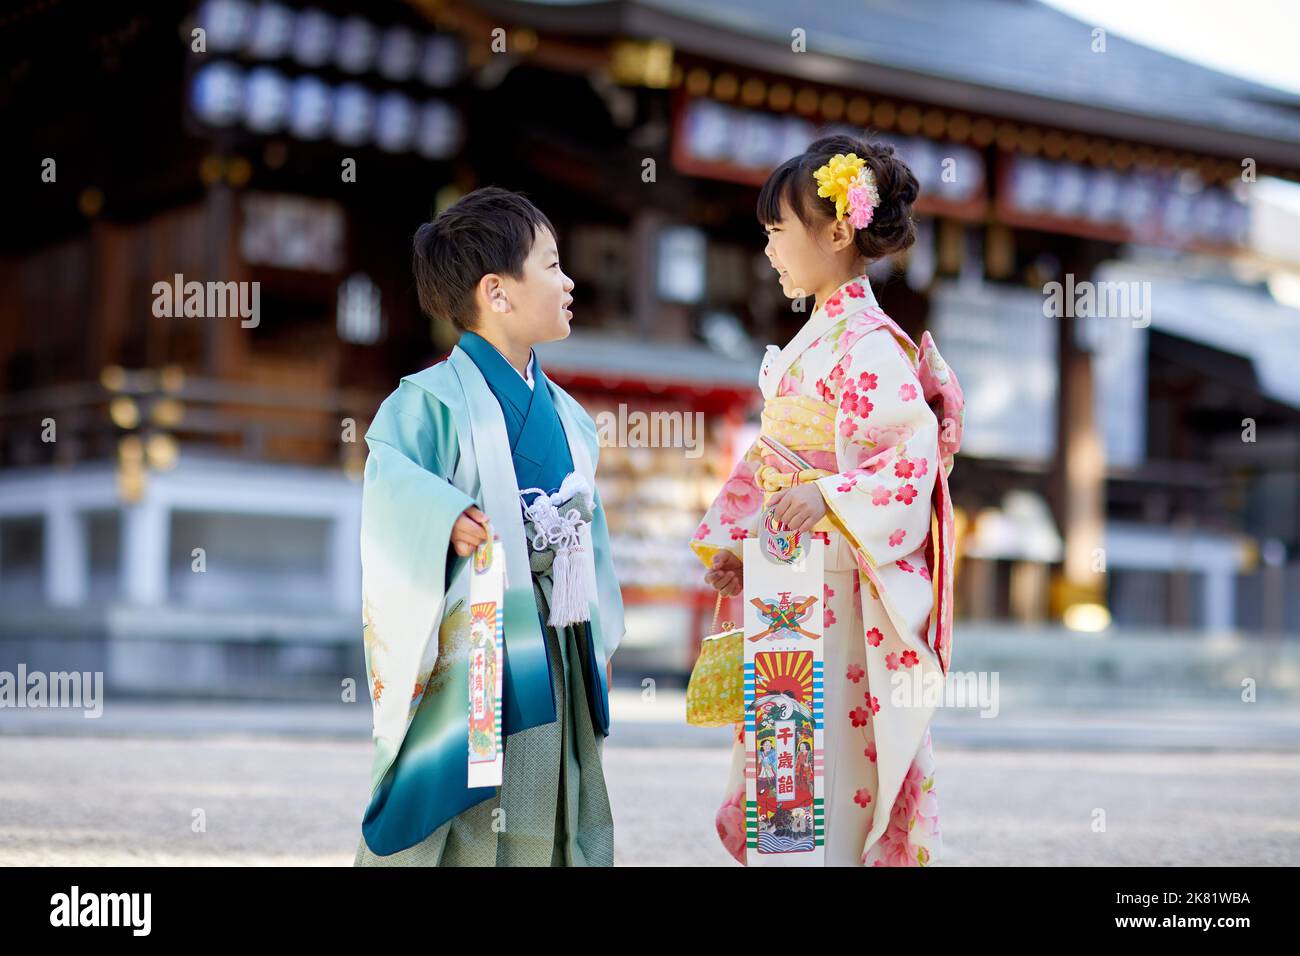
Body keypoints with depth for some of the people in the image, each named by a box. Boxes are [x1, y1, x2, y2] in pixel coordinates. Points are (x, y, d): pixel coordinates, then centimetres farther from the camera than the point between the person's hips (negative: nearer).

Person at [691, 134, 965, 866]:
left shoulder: (867, 344, -13)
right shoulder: (811, 339, 16)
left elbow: (917, 454, -23)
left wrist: (828, 498, -33)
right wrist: (733, 540, 14)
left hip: (840, 589, -9)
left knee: (827, 758, -6)